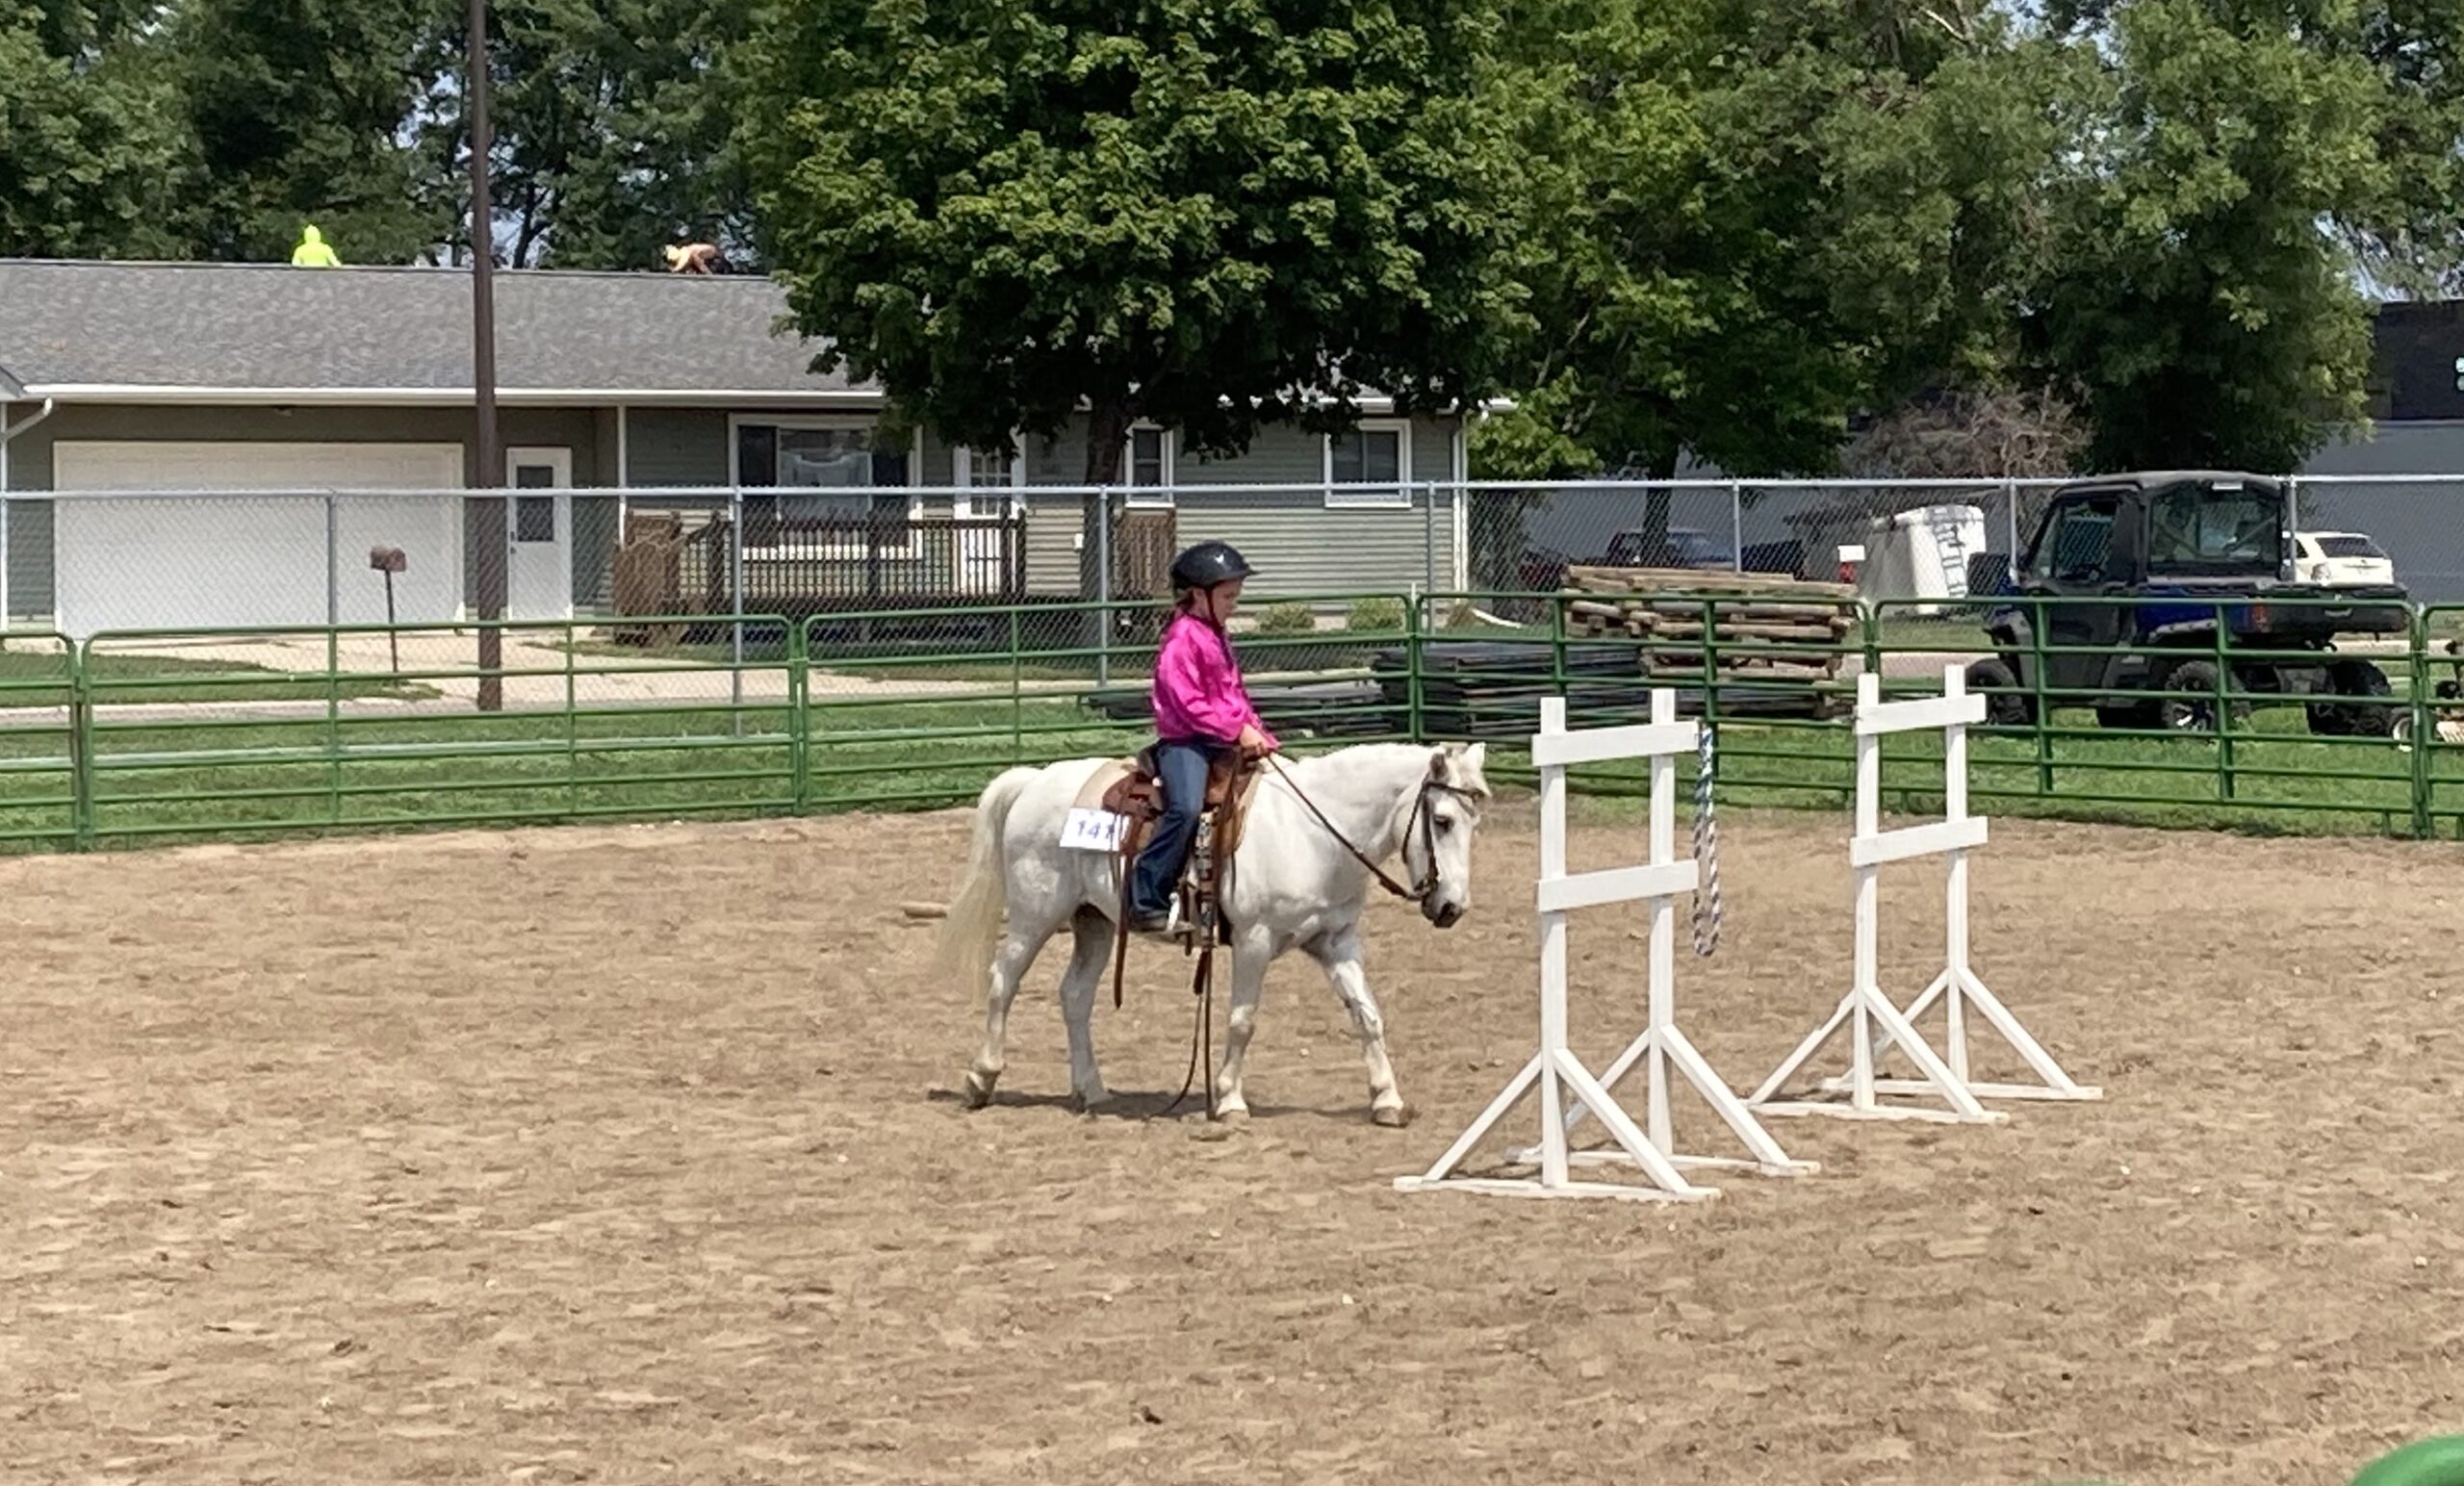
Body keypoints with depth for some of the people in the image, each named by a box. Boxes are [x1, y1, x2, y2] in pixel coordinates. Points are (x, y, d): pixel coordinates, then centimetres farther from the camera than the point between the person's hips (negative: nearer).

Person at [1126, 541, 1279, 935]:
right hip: (1185, 741, -10)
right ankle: (1146, 902, -29)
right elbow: (1188, 702, -17)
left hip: (1226, 742, 10)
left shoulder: (1218, 637, 19)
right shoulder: (1183, 637, -10)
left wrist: (1258, 734, 10)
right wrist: (1237, 730, -21)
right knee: (1186, 808, -32)